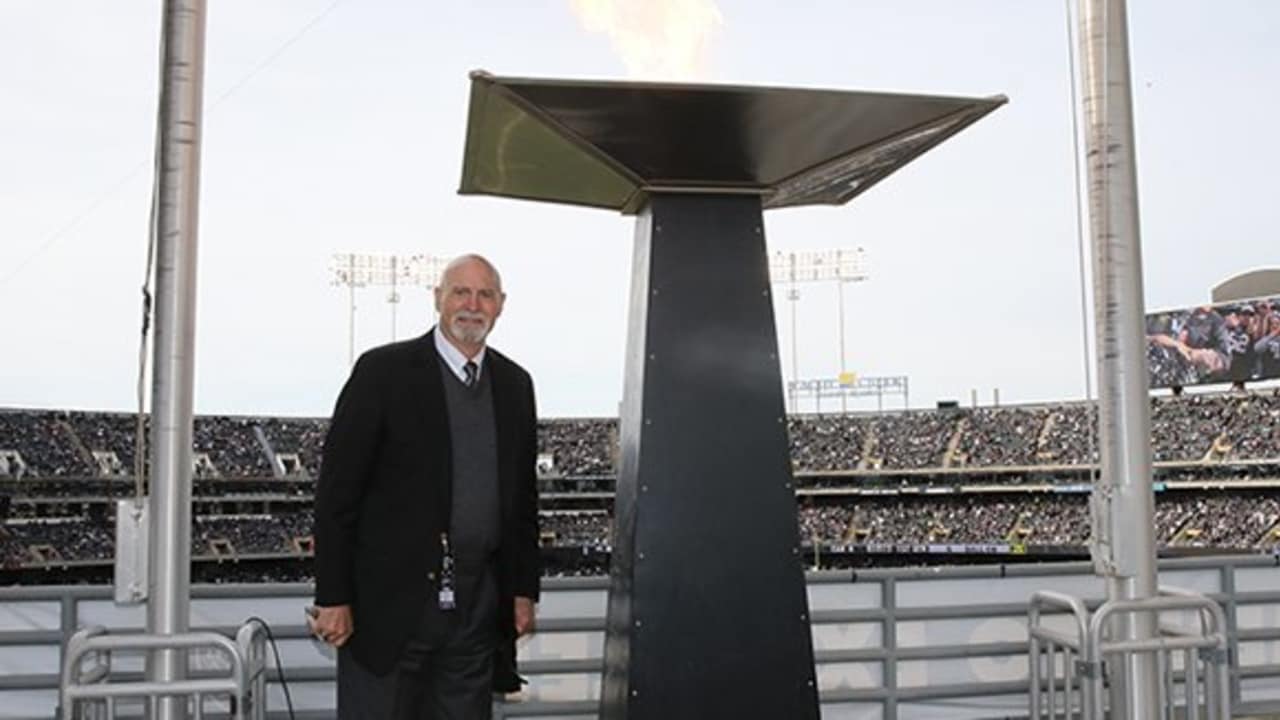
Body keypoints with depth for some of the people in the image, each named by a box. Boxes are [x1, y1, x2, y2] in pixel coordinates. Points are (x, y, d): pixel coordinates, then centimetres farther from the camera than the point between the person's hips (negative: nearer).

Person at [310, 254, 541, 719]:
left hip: (479, 606, 4)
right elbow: (337, 488, -8)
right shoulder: (384, 371, -6)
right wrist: (332, 597, -10)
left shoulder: (515, 384, 9)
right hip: (391, 599, -4)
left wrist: (524, 588, 11)